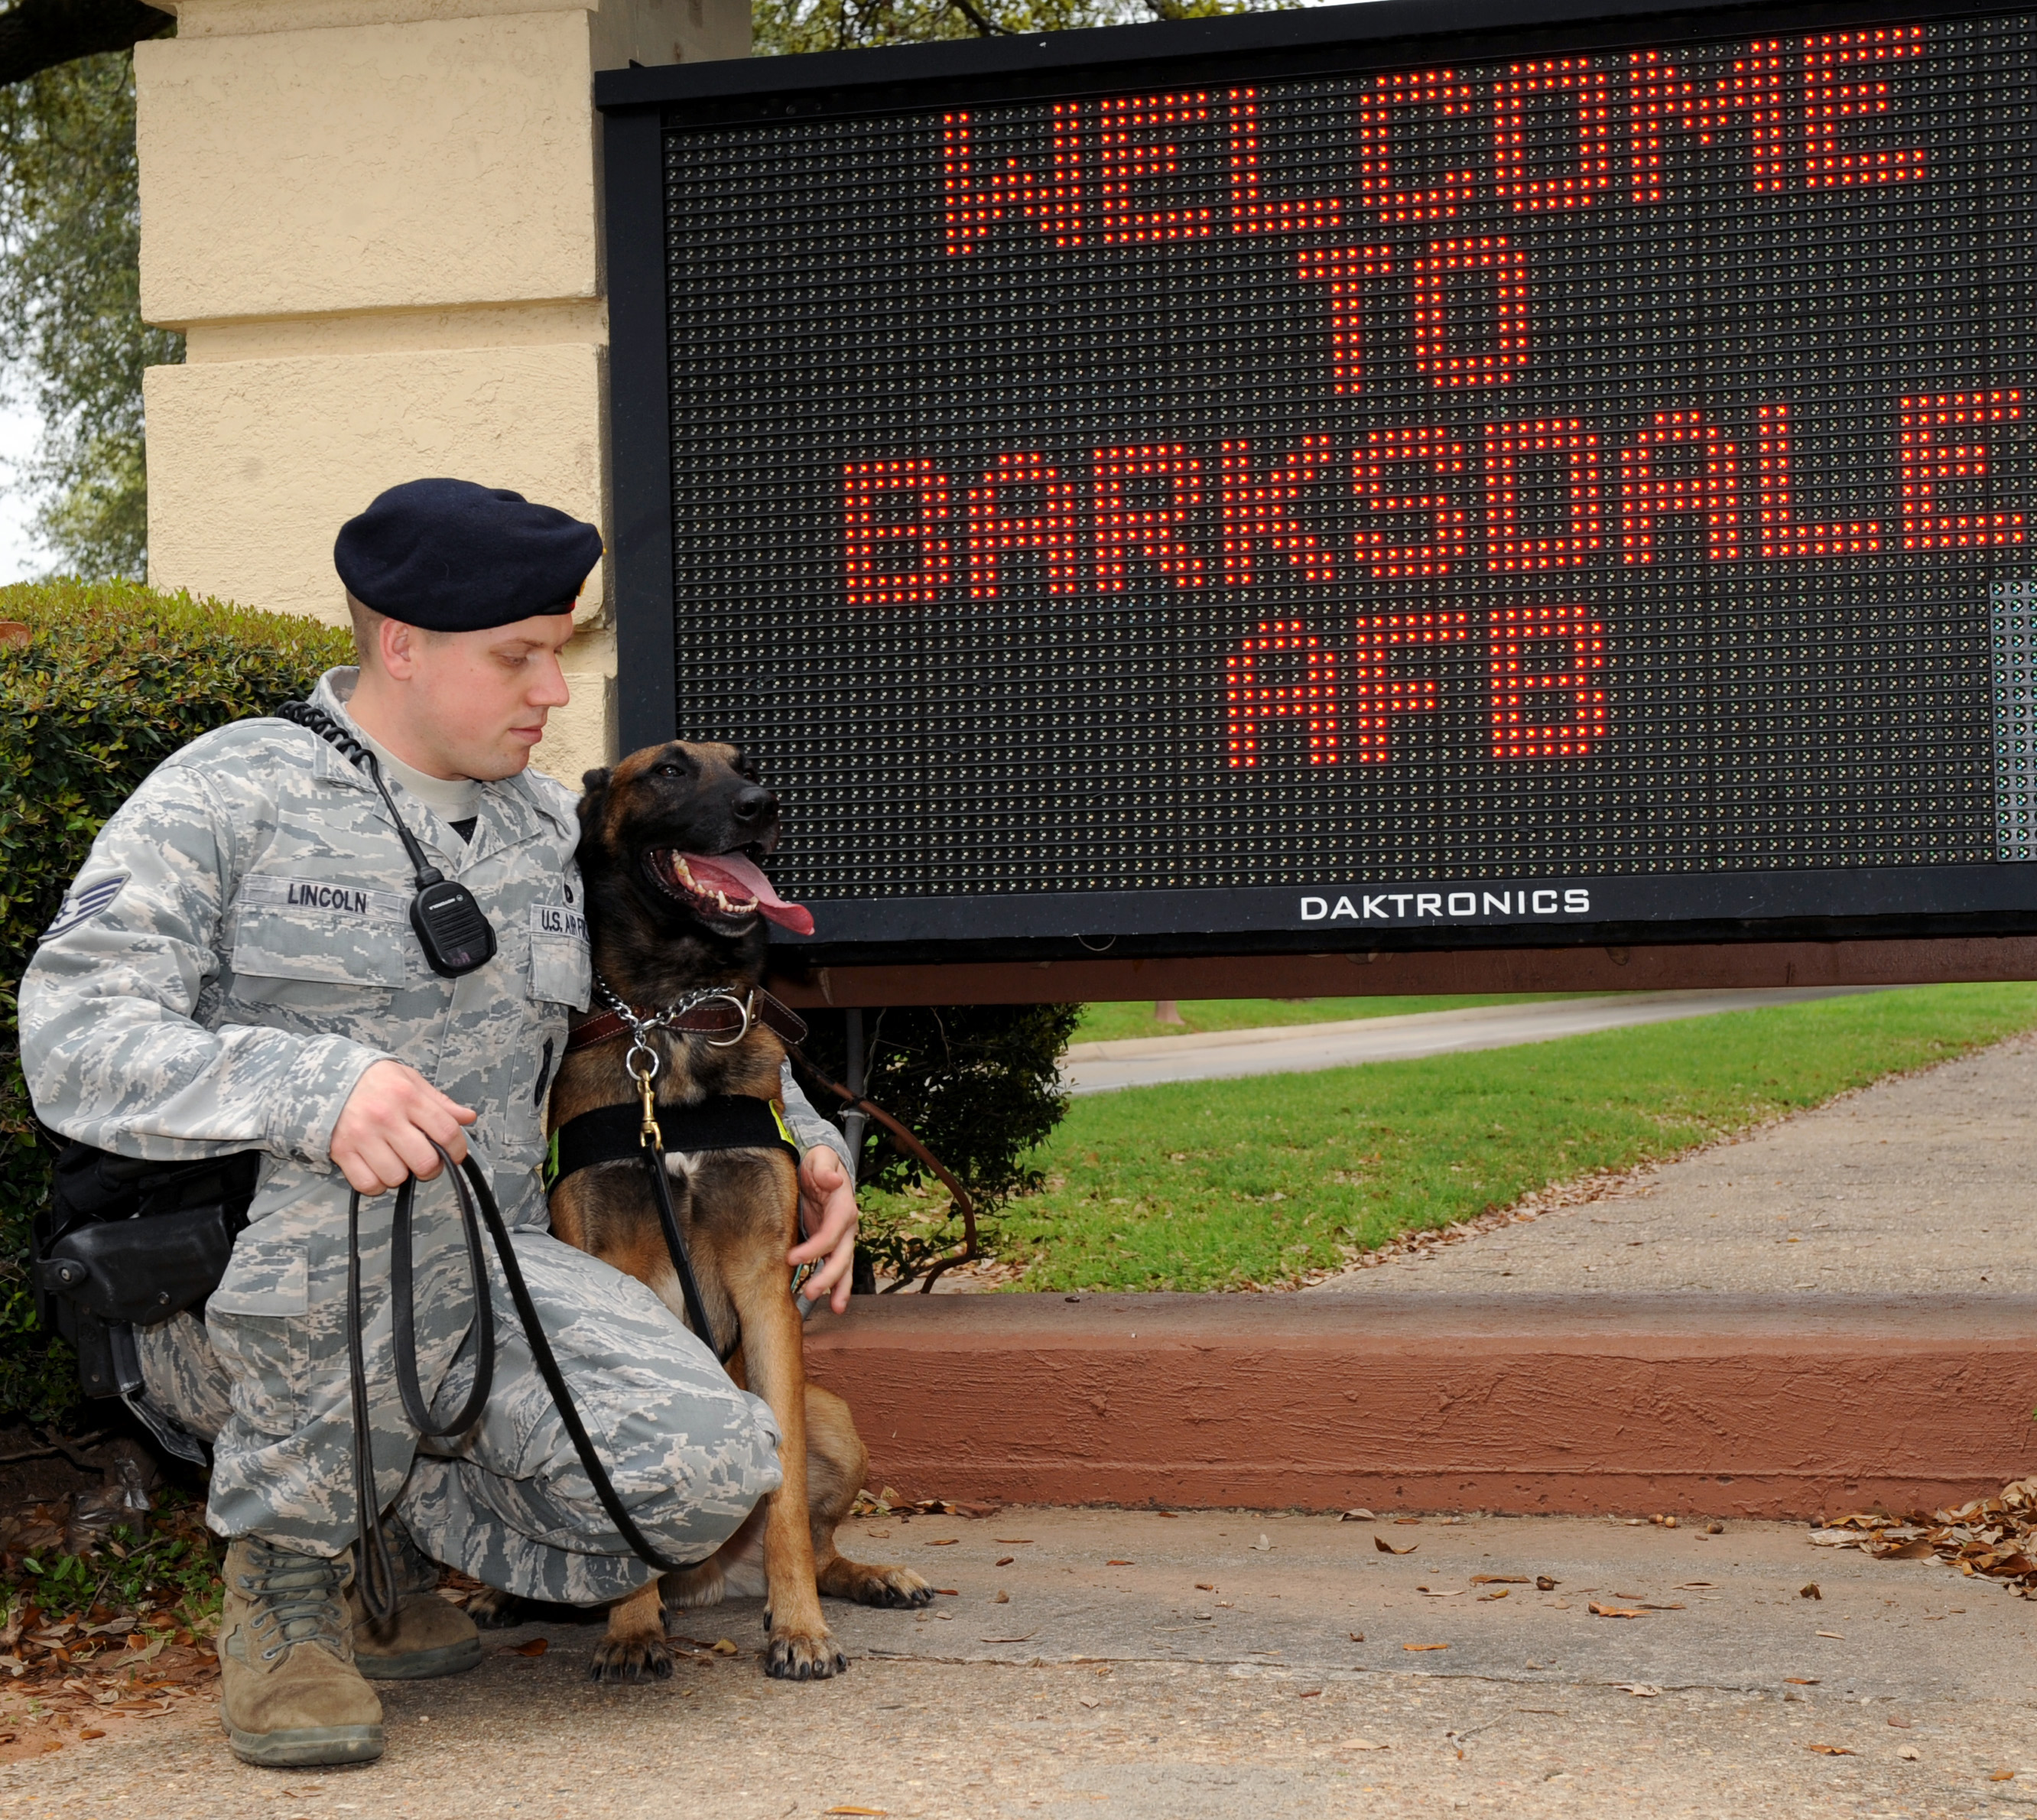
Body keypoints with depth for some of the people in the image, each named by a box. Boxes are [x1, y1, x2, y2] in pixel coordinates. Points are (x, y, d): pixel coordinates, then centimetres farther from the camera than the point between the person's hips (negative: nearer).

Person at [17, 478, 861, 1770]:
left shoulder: (551, 830, 13)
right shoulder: (229, 795, -6)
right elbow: (73, 1038, -18)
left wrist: (805, 1141, 10)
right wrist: (311, 1085, -35)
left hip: (478, 1271, 5)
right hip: (241, 1286, -4)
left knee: (712, 1471, -21)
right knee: (355, 1168, -39)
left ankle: (387, 1520, 6)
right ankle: (283, 1568, -16)